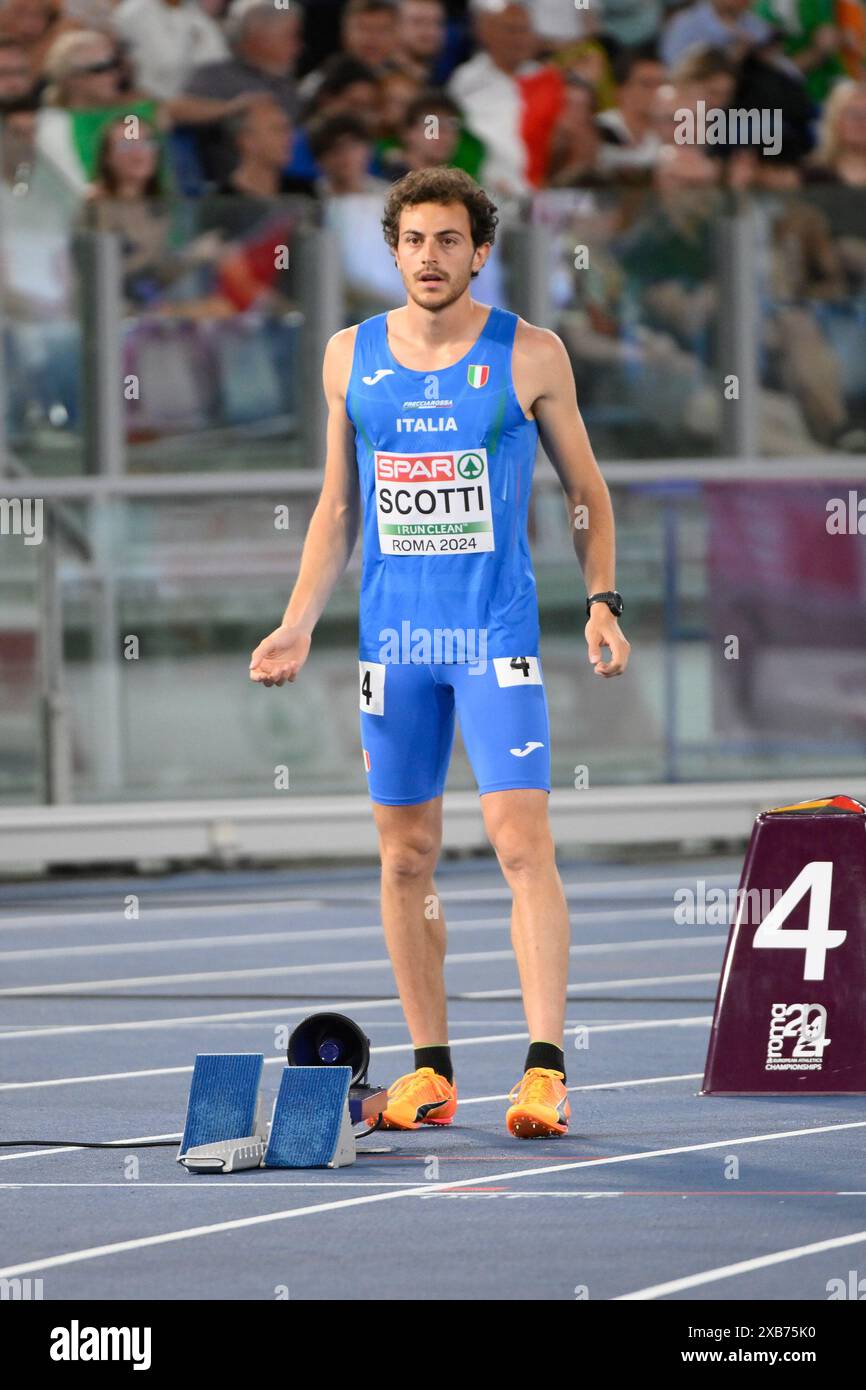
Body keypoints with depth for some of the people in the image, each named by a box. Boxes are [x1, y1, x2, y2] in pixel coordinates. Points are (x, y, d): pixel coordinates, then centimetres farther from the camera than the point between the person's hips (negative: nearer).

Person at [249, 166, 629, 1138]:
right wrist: (297, 624, 8)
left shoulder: (530, 356, 0)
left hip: (497, 635, -3)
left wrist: (601, 601, -4)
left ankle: (545, 1069, -15)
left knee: (521, 841, -13)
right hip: (391, 638, 3)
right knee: (406, 854, 5)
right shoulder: (351, 358, 8)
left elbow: (587, 489, 8)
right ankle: (430, 1069, 13)